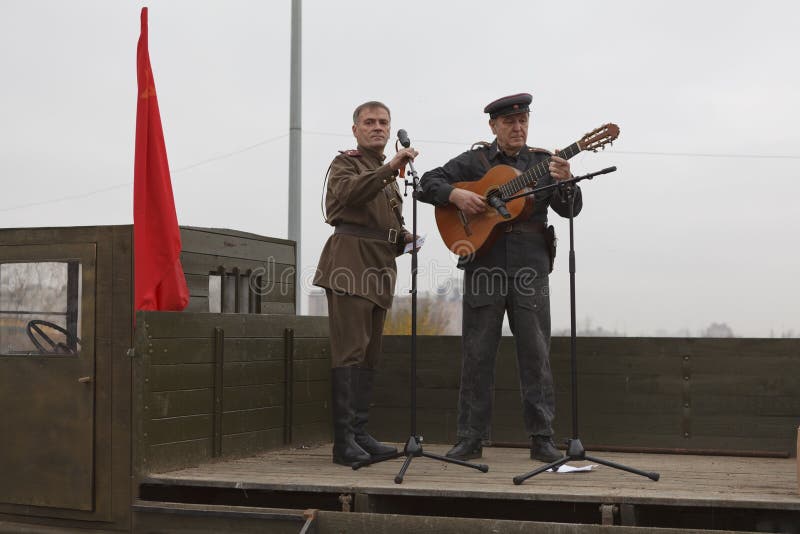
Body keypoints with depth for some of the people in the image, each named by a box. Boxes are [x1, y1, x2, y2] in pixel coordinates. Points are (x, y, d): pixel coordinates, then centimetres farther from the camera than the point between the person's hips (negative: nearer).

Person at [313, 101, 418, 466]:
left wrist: (404, 238, 13)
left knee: (369, 354, 8)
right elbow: (350, 192, -21)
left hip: (380, 266, 8)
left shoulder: (386, 174, 27)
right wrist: (389, 168, -32)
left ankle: (359, 434, 12)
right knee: (350, 351, -14)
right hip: (351, 260, -8)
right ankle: (343, 440, -15)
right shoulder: (345, 163, 3)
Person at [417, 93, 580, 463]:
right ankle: (470, 439, 10)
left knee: (536, 353, 0)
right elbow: (428, 183, 5)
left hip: (529, 268, 1)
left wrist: (565, 182, -22)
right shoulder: (473, 161, 8)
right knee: (477, 354, 3)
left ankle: (541, 438, 7)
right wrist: (456, 195, -14)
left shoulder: (543, 162, 9)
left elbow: (570, 209, -1)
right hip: (483, 265, 0)